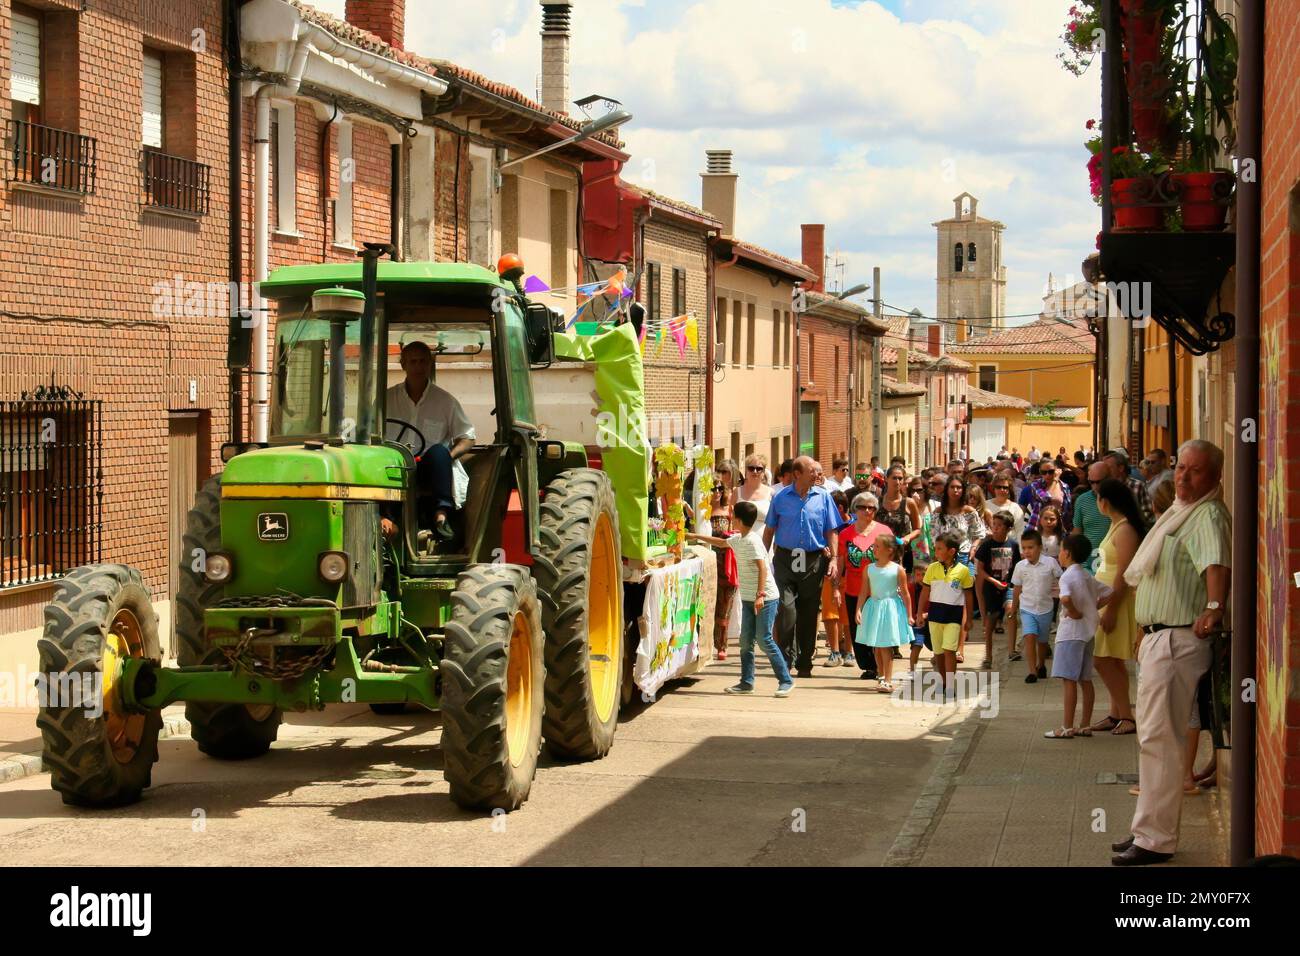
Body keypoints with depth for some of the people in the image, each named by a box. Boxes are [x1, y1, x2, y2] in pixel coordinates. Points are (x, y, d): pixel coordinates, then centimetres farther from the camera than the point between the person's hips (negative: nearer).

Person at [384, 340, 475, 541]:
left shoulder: (444, 400, 9)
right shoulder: (387, 399, 11)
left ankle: (441, 515, -42)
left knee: (438, 450, -34)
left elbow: (467, 438, 10)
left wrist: (446, 457, -12)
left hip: (433, 471, 0)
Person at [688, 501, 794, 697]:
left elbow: (762, 568, -24)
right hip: (748, 598, 9)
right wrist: (697, 537, 37)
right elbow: (721, 542, 32)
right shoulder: (738, 540, 11)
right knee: (746, 641, 8)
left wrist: (760, 595, -30)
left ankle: (786, 681, -5)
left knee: (764, 639, -10)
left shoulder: (752, 541, -17)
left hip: (765, 598, -9)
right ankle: (747, 682, 13)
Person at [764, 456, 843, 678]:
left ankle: (805, 664, 15)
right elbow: (769, 529, 9)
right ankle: (785, 659, -4)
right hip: (785, 560, -1)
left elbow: (832, 531, 6)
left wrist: (834, 558, -4)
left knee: (808, 614, 6)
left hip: (813, 561, 1)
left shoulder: (822, 497, 5)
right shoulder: (780, 497, 4)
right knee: (786, 609, -13)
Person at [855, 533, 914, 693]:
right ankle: (881, 676, 27)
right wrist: (859, 610, -5)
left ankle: (888, 681, -4)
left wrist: (909, 615, -2)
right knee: (876, 646, 11)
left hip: (890, 608, -4)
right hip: (873, 608, 4)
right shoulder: (869, 568, 2)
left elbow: (905, 594, -3)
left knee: (886, 646, -7)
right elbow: (864, 591, 4)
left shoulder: (898, 570, -8)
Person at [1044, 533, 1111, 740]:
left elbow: (1065, 598, -32)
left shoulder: (1067, 576, -13)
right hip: (1089, 631, 9)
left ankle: (1067, 727, -8)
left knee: (1068, 679, -7)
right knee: (1085, 680, 11)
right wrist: (1092, 607, 11)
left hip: (1071, 631, -9)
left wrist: (1074, 613, -17)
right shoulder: (1087, 576, 13)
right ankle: (1085, 725, 14)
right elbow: (1108, 593, 15)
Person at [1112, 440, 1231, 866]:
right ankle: (1151, 829, 27)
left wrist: (1213, 607, -48)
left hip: (1178, 640, -11)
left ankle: (1156, 840, -7)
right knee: (1154, 735, 17)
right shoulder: (1178, 512, 18)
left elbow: (1216, 561, -35)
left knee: (1158, 738, -10)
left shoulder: (1208, 515, -15)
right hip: (1158, 637, 11)